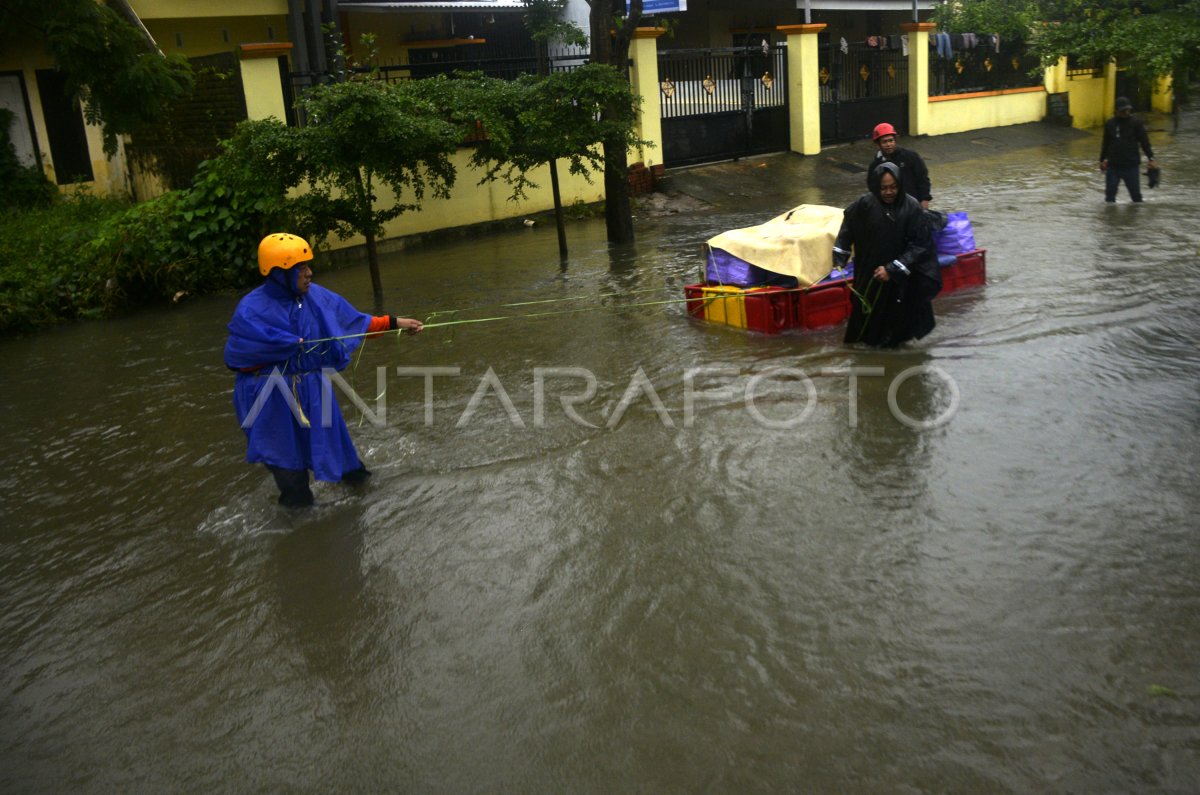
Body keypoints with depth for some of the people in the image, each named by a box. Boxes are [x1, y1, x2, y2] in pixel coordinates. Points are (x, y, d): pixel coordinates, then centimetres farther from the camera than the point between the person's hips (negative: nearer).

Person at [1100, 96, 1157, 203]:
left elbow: (1144, 141, -5)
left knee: (1135, 193, 4)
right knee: (1110, 193, 6)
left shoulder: (1136, 122, -4)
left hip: (1131, 166, -2)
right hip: (1113, 166, 3)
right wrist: (1103, 160, 21)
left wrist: (1151, 159, -11)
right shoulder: (1109, 124, 4)